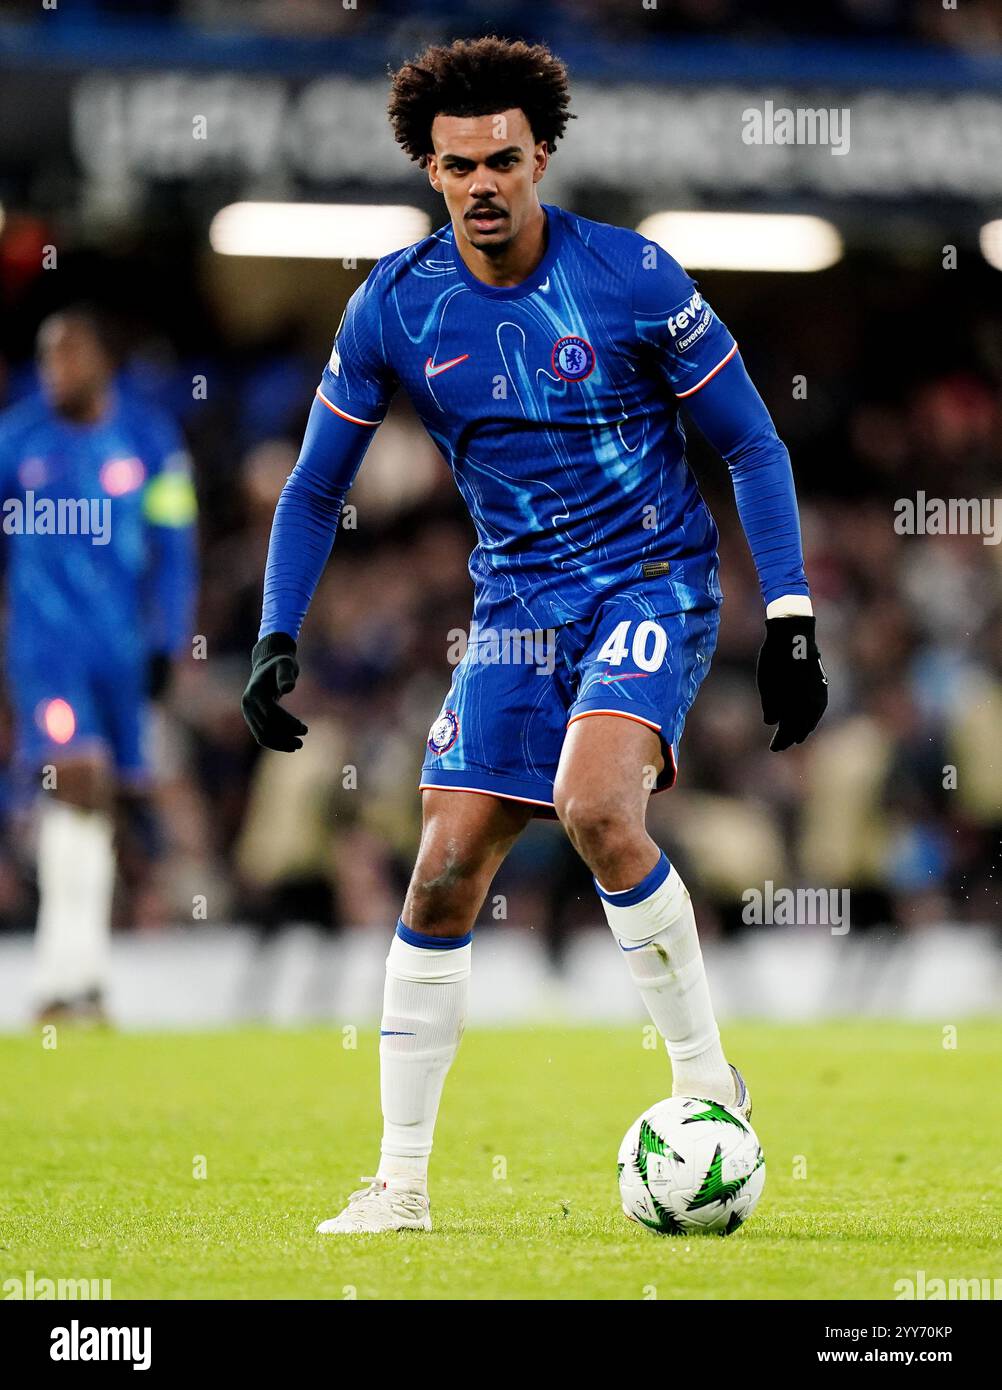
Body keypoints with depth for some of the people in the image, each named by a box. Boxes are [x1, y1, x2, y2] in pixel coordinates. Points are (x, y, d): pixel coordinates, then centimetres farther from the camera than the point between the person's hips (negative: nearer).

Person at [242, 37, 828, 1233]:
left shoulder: (630, 277, -12)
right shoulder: (394, 306, -4)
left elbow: (750, 443, -3)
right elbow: (314, 488, 8)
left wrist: (789, 618, -8)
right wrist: (276, 642, -4)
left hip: (653, 585, -4)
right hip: (516, 606, 4)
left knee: (595, 808, -29)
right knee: (443, 875, -3)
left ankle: (707, 1079, -12)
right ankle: (401, 1181, 6)